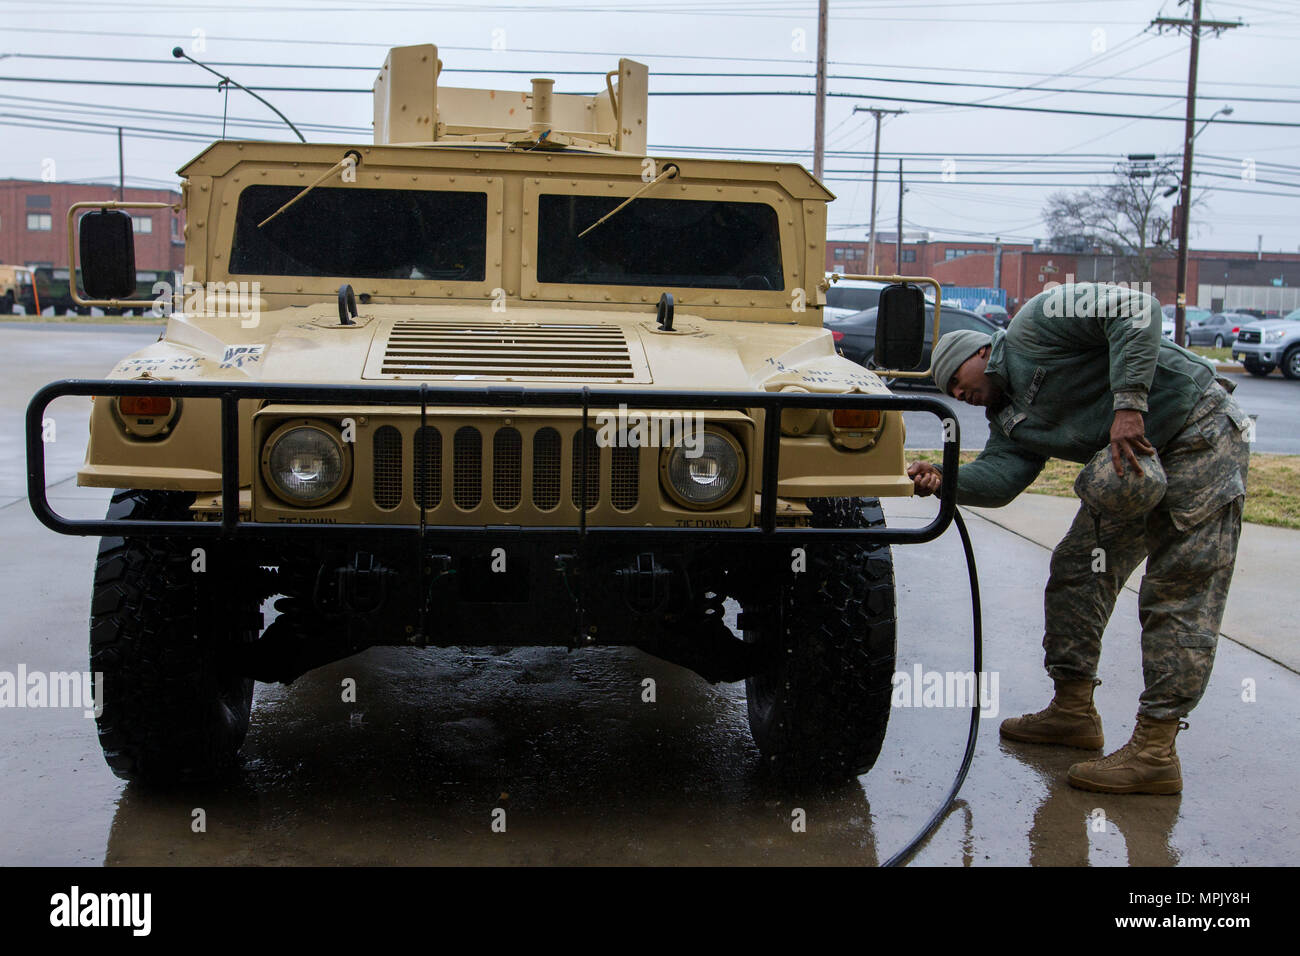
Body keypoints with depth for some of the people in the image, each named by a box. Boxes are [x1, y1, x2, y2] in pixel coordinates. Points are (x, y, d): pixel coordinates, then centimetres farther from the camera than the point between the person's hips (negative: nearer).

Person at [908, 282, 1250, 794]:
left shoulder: (1036, 321, -10)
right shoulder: (1008, 419, 13)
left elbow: (1135, 310, -22)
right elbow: (1000, 475, -5)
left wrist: (1129, 404, -29)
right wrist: (943, 480, -24)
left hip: (1201, 432, -9)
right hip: (1140, 465, 10)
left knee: (1178, 593, -10)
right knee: (1078, 568, 9)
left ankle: (1155, 751, -11)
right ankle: (1073, 710, 20)